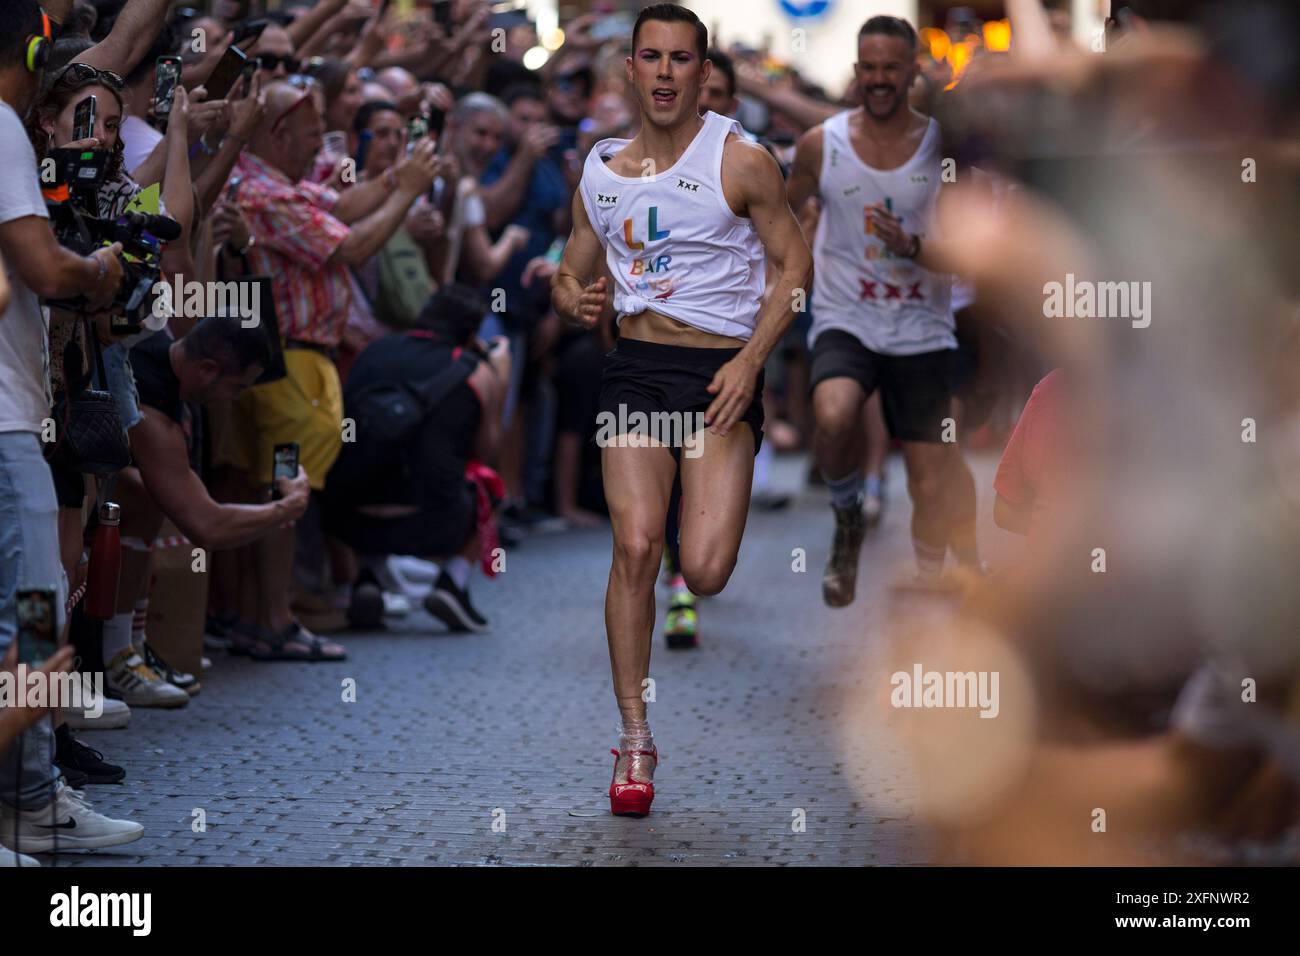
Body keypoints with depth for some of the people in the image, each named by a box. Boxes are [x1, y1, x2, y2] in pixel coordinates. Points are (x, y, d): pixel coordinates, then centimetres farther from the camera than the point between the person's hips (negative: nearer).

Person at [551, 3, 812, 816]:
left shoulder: (742, 161, -2)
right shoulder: (602, 169, 10)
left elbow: (795, 265, 0)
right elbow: (572, 272, 19)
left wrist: (751, 361, -11)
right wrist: (575, 298, -6)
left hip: (721, 373, -3)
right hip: (634, 367, 3)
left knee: (705, 573, -13)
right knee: (635, 547, -14)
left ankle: (717, 519, 28)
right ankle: (636, 741, -3)